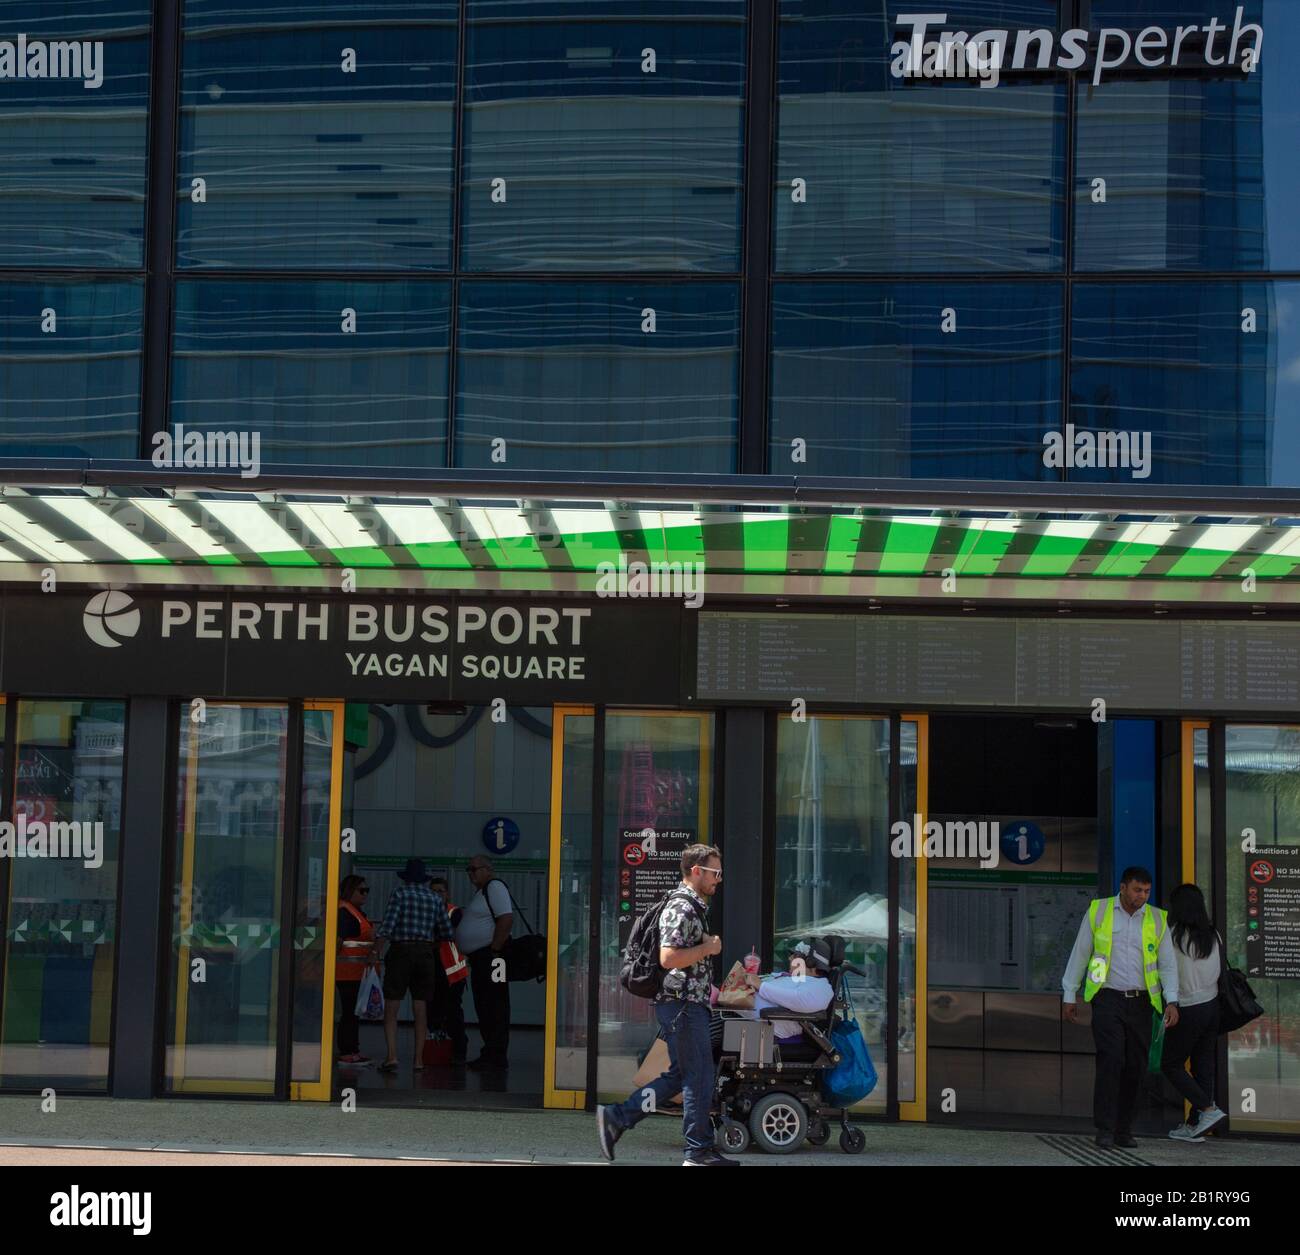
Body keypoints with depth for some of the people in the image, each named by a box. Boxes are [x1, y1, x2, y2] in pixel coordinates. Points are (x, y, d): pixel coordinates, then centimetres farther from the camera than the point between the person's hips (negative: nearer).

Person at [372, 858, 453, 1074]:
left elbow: (388, 924, -13)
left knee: (391, 1008, -1)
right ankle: (419, 1059, 8)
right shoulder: (435, 898, 9)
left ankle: (392, 1057, -12)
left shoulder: (399, 893, -2)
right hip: (425, 953, 4)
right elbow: (447, 933, 8)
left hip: (401, 951, -3)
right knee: (421, 1009, 8)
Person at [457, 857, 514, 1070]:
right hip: (479, 959, 11)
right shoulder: (481, 892, 23)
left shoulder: (494, 887, -8)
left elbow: (507, 919, -20)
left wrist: (494, 950, -21)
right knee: (484, 1010, 10)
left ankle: (497, 1058, -10)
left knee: (495, 1009, -10)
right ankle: (489, 1055, 14)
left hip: (491, 957, -11)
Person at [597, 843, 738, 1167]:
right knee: (700, 1077, -3)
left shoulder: (694, 907, 19)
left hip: (689, 1003, 11)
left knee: (679, 1075, 14)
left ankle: (616, 1117, 15)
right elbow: (668, 958, -25)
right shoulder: (681, 907, -15)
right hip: (683, 1005, -11)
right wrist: (708, 948, -15)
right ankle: (699, 1152, 4)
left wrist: (708, 988, 17)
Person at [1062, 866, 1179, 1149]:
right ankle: (1105, 1130, -10)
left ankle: (1123, 1130, 14)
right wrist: (1069, 996, 6)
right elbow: (1079, 955, 7)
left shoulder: (1157, 919, 6)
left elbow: (1167, 964, 8)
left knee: (1135, 1067, 4)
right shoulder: (1098, 911, 1)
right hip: (1108, 999, -3)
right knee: (1111, 1060, -15)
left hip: (1140, 1002, 3)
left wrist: (1172, 1001, -5)